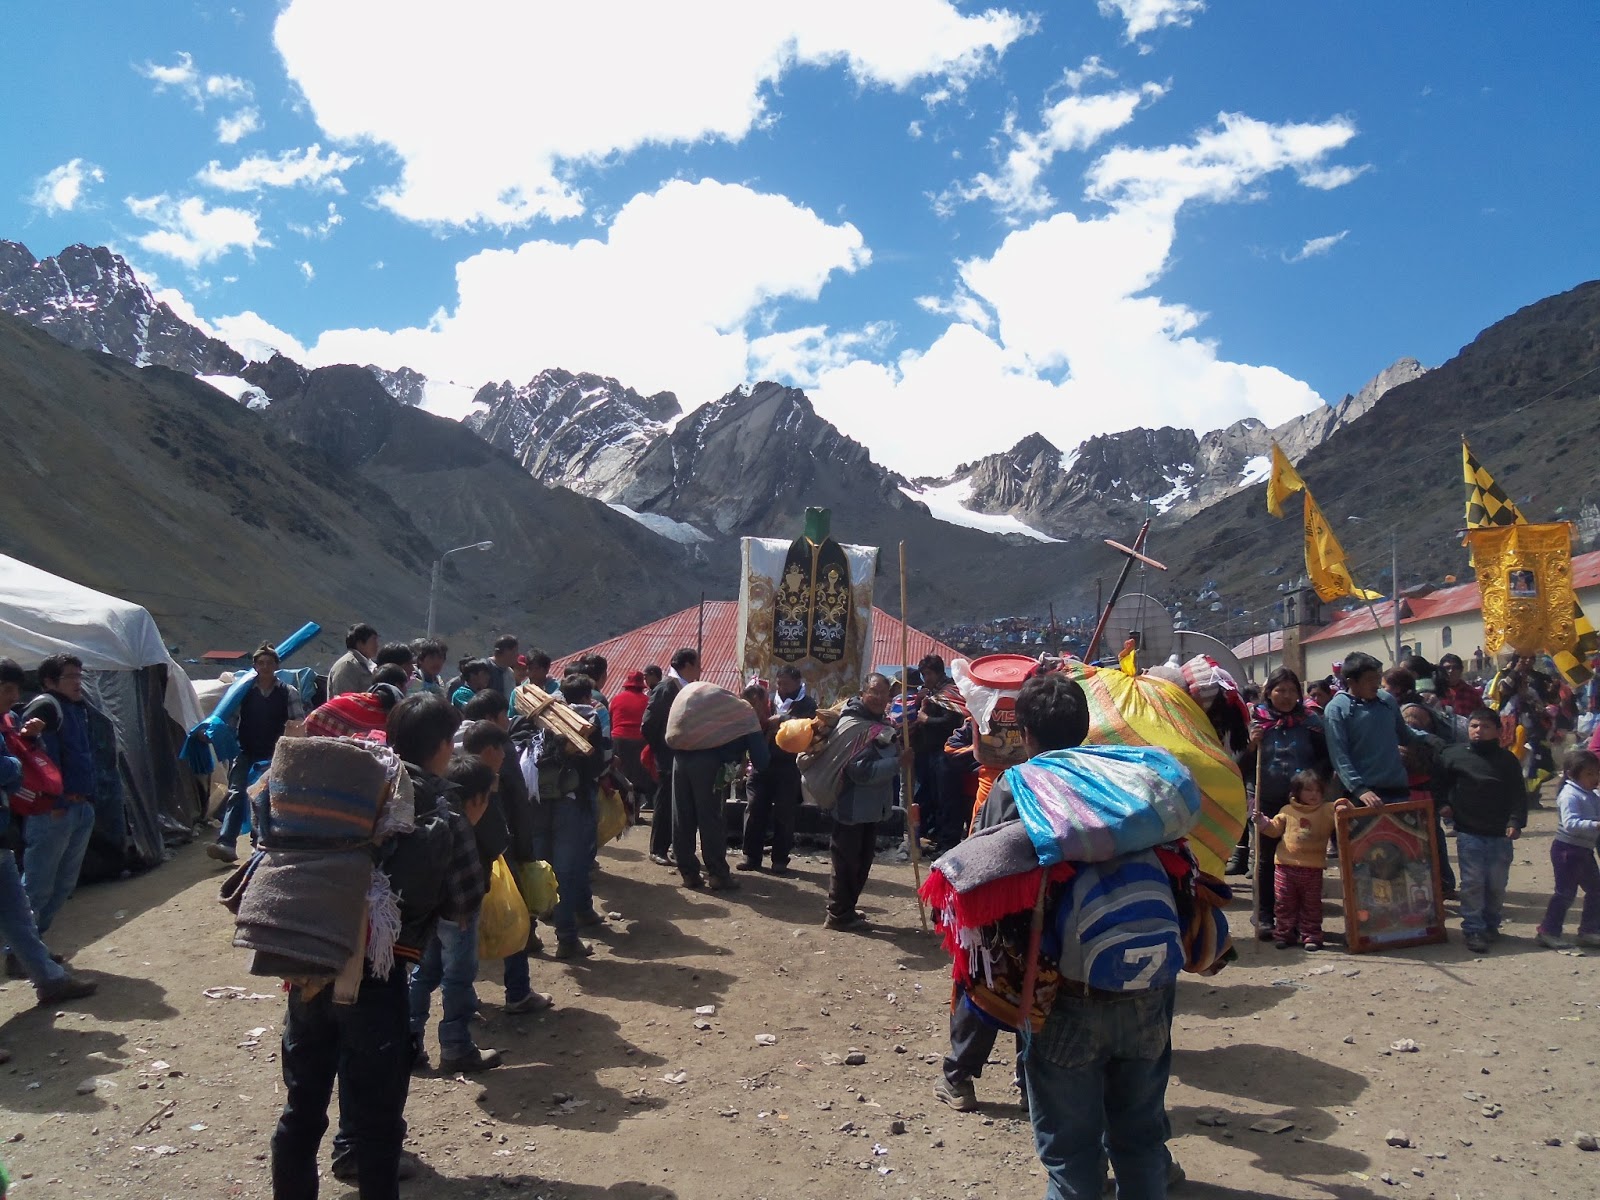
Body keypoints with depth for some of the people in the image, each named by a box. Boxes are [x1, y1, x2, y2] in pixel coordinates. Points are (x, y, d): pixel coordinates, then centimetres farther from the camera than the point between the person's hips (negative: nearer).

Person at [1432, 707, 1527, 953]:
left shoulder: (1507, 759, 4)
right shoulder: (1453, 755, 1)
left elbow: (1519, 794, 3)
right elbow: (1437, 782, 15)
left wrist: (1516, 822, -7)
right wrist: (1442, 804, 2)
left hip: (1500, 834, 2)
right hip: (1468, 832, -1)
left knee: (1497, 884, 8)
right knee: (1472, 882, -3)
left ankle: (1491, 925, 26)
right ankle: (1473, 930, 4)